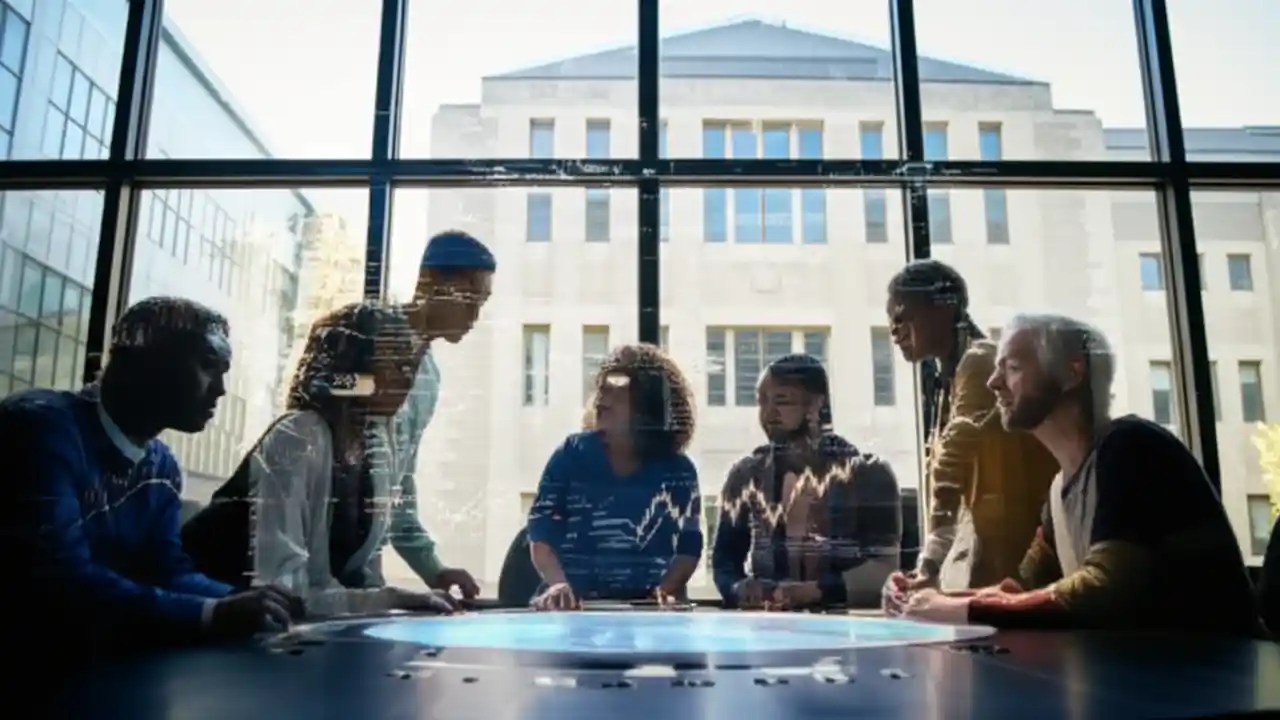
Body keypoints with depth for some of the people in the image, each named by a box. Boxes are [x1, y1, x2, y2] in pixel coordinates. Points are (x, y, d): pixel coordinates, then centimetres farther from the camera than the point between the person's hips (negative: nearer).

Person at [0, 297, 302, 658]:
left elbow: (168, 573, 7)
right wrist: (213, 614, -30)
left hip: (90, 659, 7)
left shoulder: (161, 466, 7)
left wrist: (241, 603, -11)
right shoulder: (45, 425, -19)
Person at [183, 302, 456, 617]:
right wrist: (385, 599, -30)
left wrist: (402, 596, -12)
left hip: (315, 620, 6)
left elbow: (357, 569, 3)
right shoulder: (295, 441, -22)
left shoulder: (377, 443, -2)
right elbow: (276, 590, -28)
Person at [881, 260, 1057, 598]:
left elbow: (954, 466, -18)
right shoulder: (951, 378, 16)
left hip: (995, 550, -8)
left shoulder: (978, 363, -10)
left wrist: (930, 565, -20)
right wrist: (929, 566, 10)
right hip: (975, 549, 8)